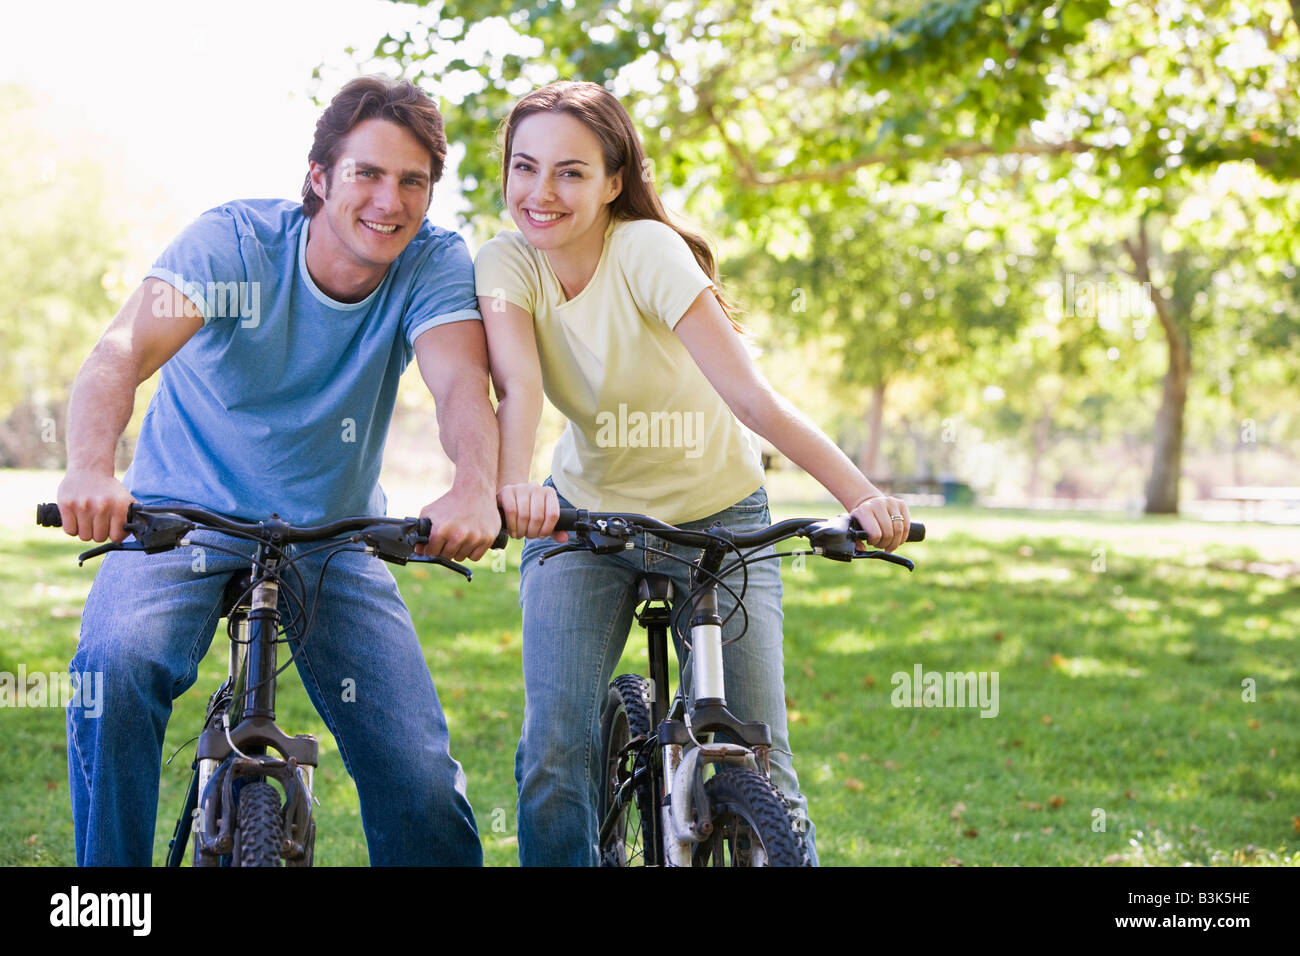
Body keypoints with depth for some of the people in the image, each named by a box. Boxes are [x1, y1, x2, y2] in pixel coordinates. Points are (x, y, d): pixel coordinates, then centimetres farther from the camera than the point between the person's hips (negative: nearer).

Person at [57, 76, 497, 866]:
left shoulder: (435, 262, -11)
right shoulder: (233, 241, -18)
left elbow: (462, 382, -28)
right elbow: (125, 350, -33)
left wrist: (477, 486, -51)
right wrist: (91, 467, -55)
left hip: (335, 535, 2)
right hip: (186, 519, -2)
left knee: (422, 782, -11)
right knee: (115, 666, -30)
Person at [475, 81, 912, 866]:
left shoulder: (647, 249, -23)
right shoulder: (507, 263, -13)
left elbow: (751, 397, -31)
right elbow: (518, 386, -32)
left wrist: (861, 494, -43)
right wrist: (513, 485, -53)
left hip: (718, 517, -2)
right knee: (555, 755, -14)